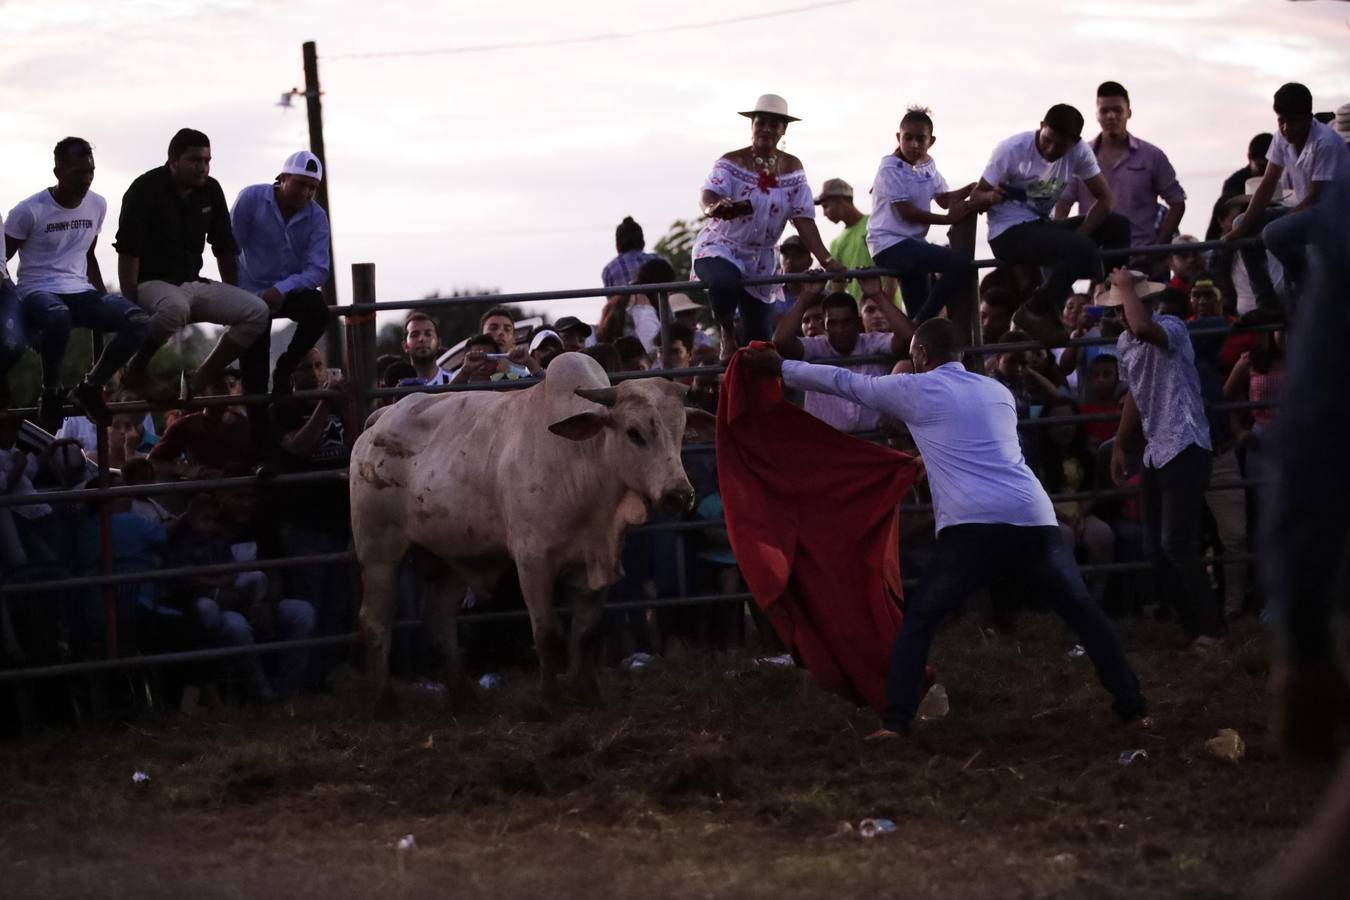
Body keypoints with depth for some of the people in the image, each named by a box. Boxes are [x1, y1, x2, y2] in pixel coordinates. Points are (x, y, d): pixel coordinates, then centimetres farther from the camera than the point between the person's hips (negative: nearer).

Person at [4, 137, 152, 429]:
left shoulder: (97, 205, 9)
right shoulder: (30, 211, -9)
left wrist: (106, 301, 17)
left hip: (80, 291, 6)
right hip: (38, 292, -6)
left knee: (138, 322, -21)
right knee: (58, 317, -43)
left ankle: (90, 387, -3)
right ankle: (51, 391, -17)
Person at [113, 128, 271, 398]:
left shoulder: (211, 191, 8)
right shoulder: (146, 190, -11)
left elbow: (226, 249, 16)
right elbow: (128, 253, -15)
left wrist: (231, 302, 15)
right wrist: (130, 306, -20)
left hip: (193, 283, 7)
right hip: (152, 282, -7)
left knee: (258, 312, -13)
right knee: (175, 307, -42)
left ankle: (199, 380, -5)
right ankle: (136, 368, -16)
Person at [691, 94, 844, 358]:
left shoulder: (791, 168, 3)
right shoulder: (732, 162, -9)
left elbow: (803, 218, -1)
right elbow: (709, 196, -25)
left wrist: (826, 259, -12)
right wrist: (714, 207, -51)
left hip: (762, 260, 5)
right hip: (719, 249, -5)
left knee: (759, 337, 2)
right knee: (726, 283, -39)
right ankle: (727, 335, -13)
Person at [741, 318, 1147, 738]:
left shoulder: (917, 390, 11)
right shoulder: (998, 392, 25)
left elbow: (844, 382, 22)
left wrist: (780, 367, 35)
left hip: (972, 524, -4)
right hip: (1034, 518, 4)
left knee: (920, 618, 8)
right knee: (1081, 610, 14)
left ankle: (897, 720, -3)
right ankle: (1131, 705, 9)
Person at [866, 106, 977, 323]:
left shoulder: (927, 165, 11)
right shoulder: (891, 168, -15)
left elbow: (943, 198, 17)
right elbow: (906, 212, -18)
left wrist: (971, 189, -2)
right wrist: (949, 219, -16)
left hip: (912, 243, 9)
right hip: (891, 244, -9)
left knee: (918, 309, 11)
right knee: (961, 266, -23)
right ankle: (921, 324, -18)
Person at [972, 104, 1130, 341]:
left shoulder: (1079, 152, -5)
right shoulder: (1012, 150, -16)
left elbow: (1105, 199, -6)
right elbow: (976, 197, -11)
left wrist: (1078, 235, -21)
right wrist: (992, 197, -35)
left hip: (1041, 227, 6)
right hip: (1008, 233, -6)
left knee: (1118, 226, -7)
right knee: (1080, 250, -29)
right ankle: (1034, 312, -12)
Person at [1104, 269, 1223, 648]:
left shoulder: (1171, 328, -14)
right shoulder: (1124, 344, 12)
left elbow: (1143, 328, -39)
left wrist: (1126, 287, -23)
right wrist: (1119, 446, 25)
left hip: (1185, 449, -9)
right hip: (1155, 453, 9)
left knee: (1176, 546, -14)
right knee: (1154, 550, 7)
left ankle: (1212, 630, -5)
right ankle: (1194, 630, 13)